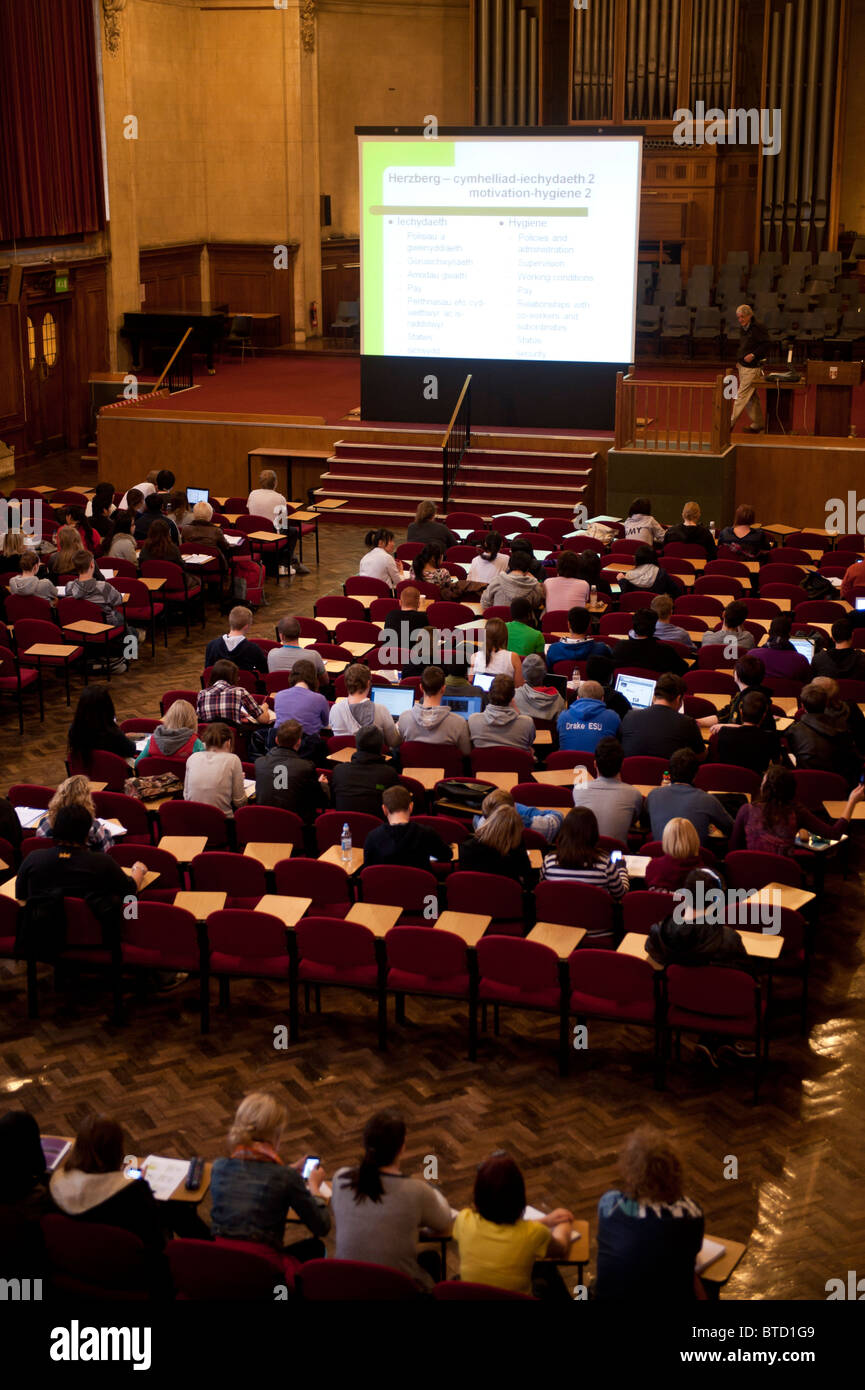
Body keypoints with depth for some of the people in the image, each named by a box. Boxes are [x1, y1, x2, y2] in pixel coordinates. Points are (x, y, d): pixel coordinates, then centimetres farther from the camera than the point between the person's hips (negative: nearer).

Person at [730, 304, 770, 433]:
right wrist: (739, 361, 12)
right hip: (742, 366, 9)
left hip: (752, 368, -9)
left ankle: (731, 423, -5)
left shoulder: (757, 327, -13)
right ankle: (757, 425, 19)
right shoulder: (744, 328, 14)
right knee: (752, 398, 12)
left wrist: (753, 355, -20)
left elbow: (767, 344, -16)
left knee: (742, 395, -7)